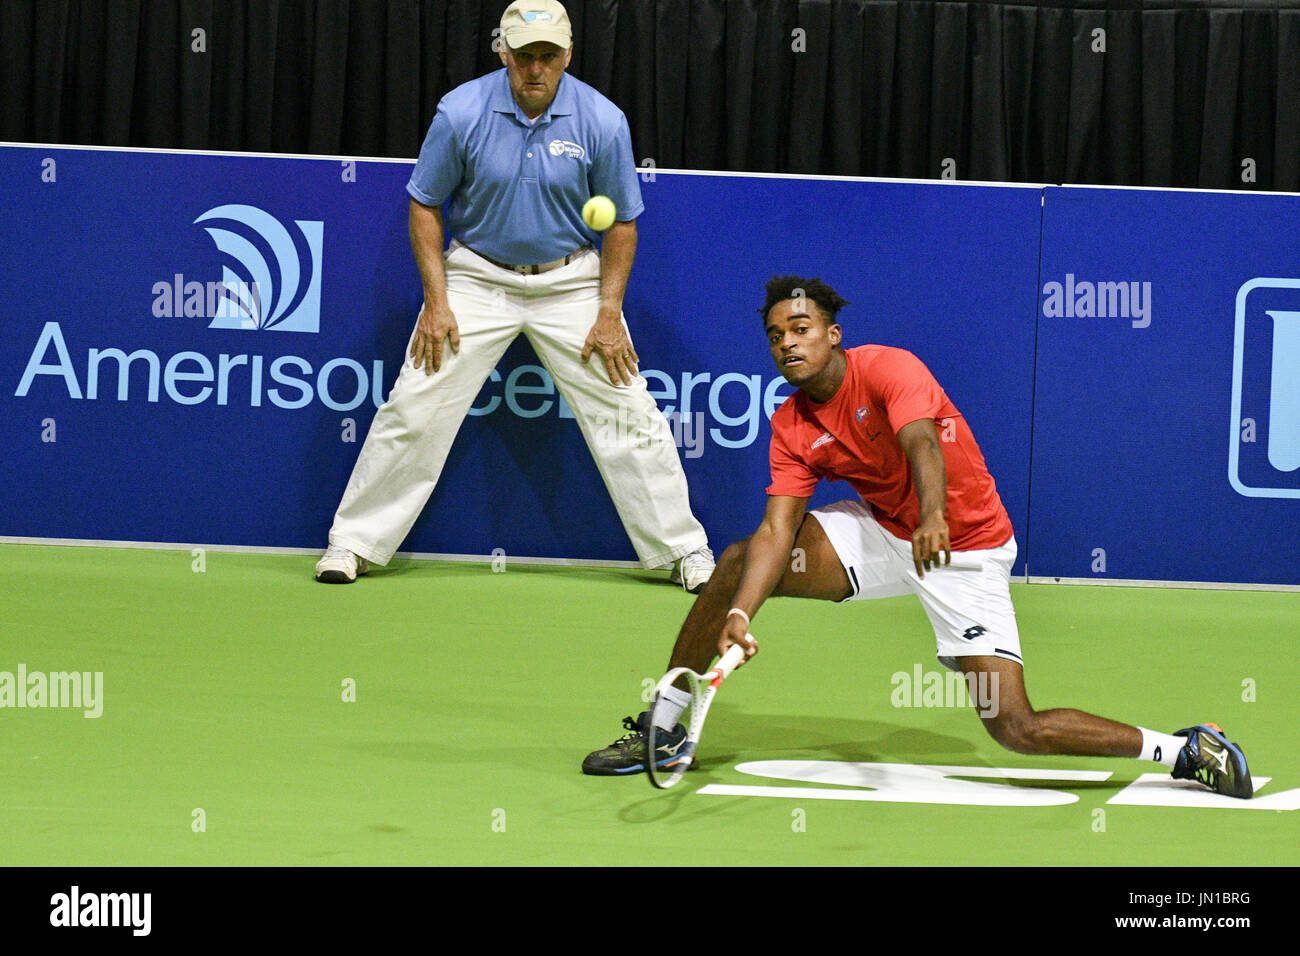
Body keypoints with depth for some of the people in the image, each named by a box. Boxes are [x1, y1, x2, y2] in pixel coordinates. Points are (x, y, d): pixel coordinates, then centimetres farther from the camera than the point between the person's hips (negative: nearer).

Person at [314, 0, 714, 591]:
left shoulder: (602, 122, -13)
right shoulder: (461, 112, -14)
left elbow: (621, 223, -2)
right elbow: (425, 207, -3)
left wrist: (609, 312, -8)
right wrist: (437, 302, -9)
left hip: (571, 281, 0)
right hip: (477, 274, 0)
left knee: (628, 415, -3)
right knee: (415, 411, -6)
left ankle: (684, 550, 10)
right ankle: (355, 543, 6)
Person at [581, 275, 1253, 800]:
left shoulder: (889, 369, -21)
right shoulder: (792, 428, -5)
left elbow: (922, 445, -39)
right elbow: (777, 529, -14)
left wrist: (934, 517, -60)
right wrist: (740, 616, -31)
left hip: (962, 549, -6)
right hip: (880, 531, 6)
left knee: (1017, 730, -18)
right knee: (738, 563, -8)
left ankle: (1183, 750, -3)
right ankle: (662, 729, 6)